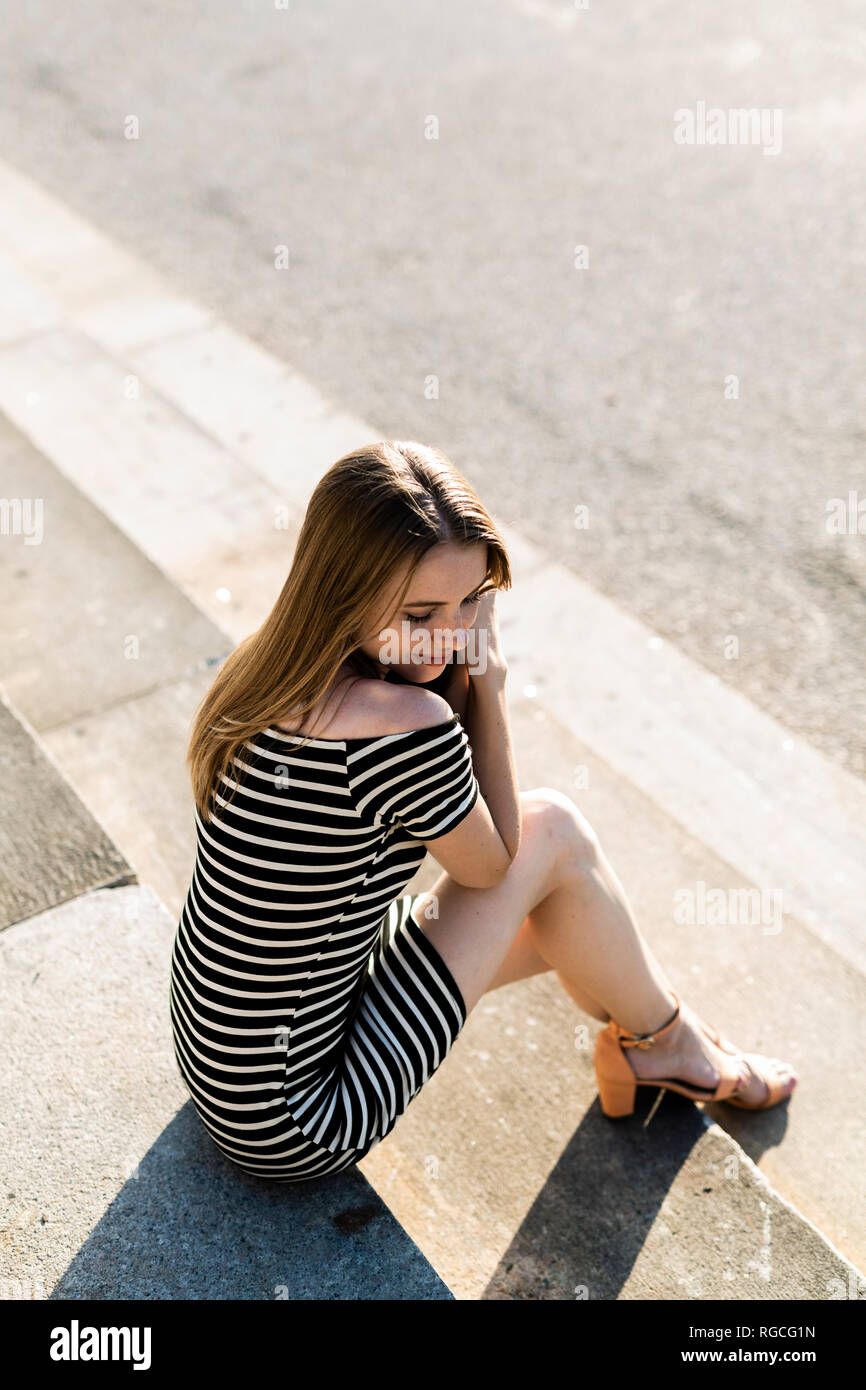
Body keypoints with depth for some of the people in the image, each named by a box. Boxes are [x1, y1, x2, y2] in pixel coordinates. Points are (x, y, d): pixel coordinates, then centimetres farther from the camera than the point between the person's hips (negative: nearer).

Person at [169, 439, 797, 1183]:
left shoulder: (279, 664, -5)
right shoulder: (407, 729, -32)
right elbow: (494, 863, -9)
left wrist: (470, 677, -10)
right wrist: (487, 684, -11)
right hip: (295, 1129, -8)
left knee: (557, 911, 16)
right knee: (553, 830, -5)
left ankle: (636, 1033, 43)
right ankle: (668, 1044, 20)